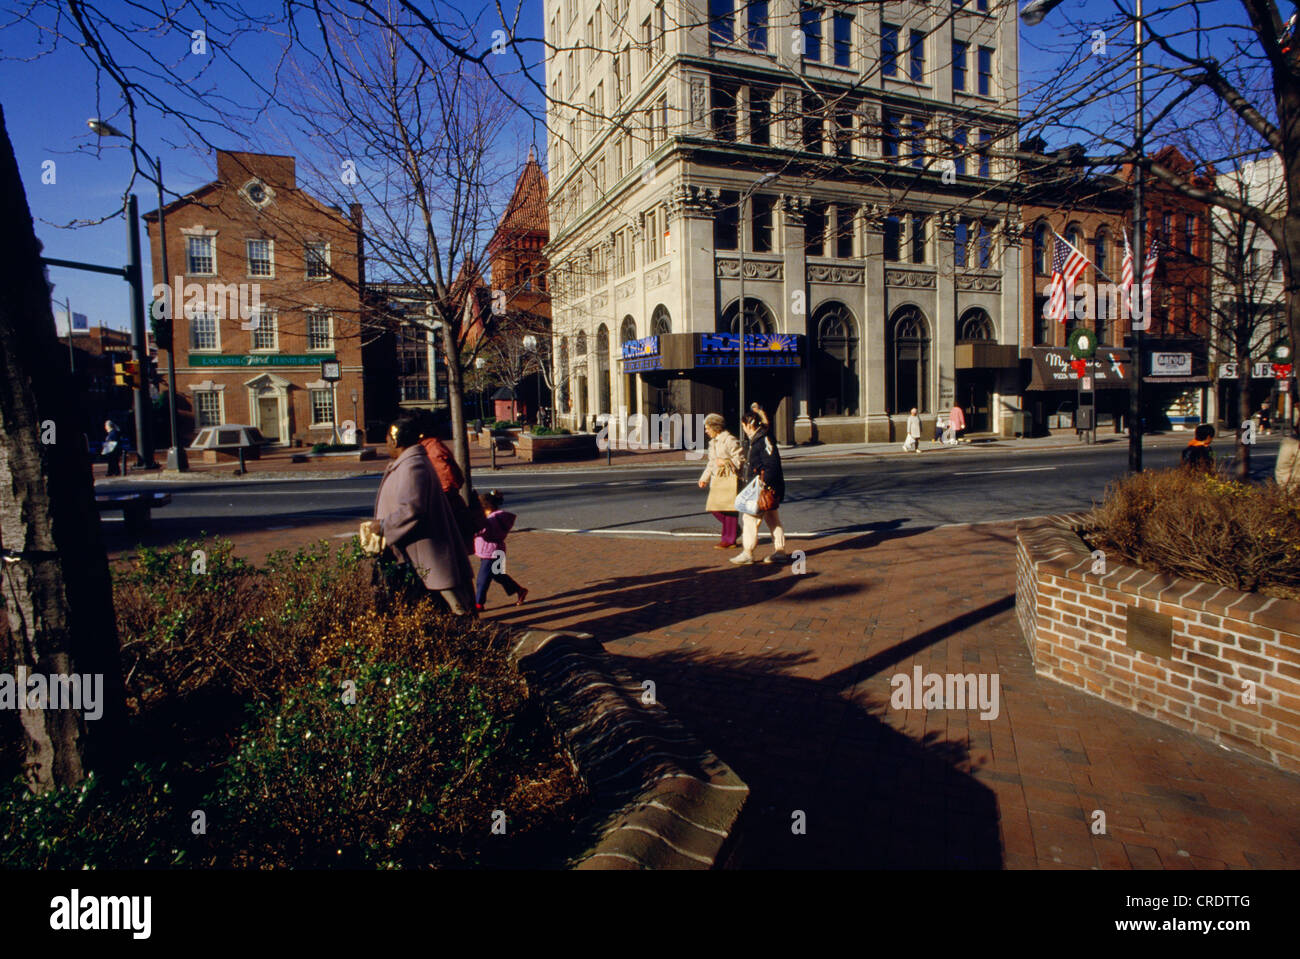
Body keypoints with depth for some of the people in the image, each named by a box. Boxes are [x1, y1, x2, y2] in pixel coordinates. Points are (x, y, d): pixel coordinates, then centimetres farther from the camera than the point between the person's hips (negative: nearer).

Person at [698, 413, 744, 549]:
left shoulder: (730, 440, -10)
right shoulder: (713, 442, 17)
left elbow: (740, 459, -12)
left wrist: (725, 462, -22)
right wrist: (704, 478, 20)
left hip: (730, 478, -8)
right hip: (717, 478, 8)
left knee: (728, 508, -5)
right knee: (714, 507, 3)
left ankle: (729, 539, 3)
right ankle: (734, 529, 22)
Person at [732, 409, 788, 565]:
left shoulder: (764, 440, -16)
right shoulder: (757, 440, 15)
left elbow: (772, 465, -22)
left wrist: (765, 484, -25)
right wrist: (746, 478, 26)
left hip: (766, 489, -11)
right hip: (763, 489, 11)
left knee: (750, 518, -7)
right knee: (772, 519, 13)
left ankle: (747, 553, -3)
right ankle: (780, 551, 19)